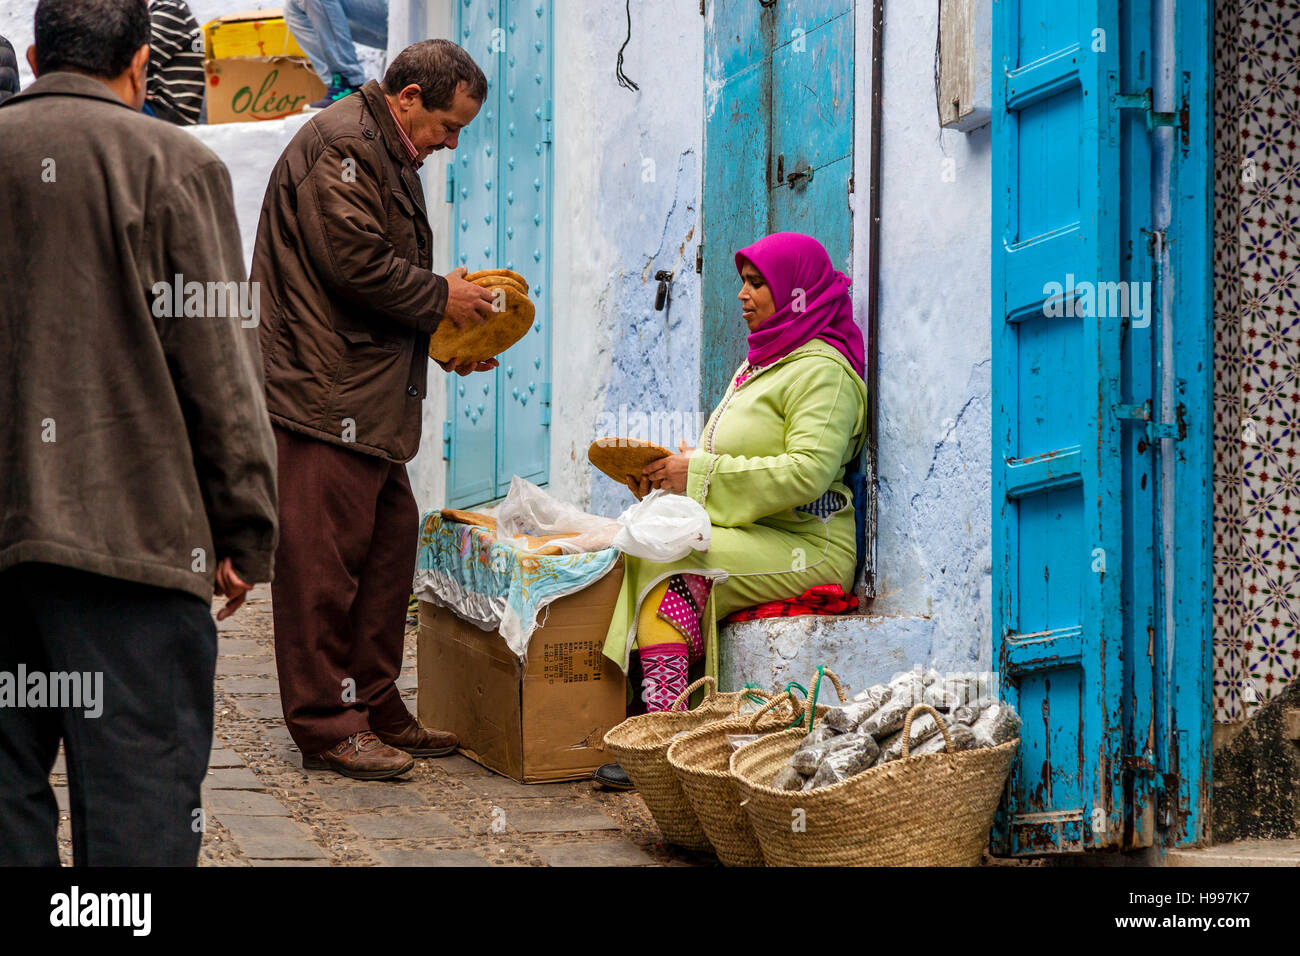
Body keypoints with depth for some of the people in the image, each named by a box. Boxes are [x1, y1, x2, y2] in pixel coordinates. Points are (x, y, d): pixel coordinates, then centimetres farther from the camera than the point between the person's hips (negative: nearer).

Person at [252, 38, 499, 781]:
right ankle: (326, 726, -3)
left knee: (391, 540, 13)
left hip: (371, 394, 11)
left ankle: (374, 706, 21)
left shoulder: (389, 156, 22)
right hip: (324, 392, -11)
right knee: (326, 558, -7)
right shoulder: (343, 145, -12)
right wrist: (441, 298, -7)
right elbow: (355, 263, -20)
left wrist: (444, 339, 13)